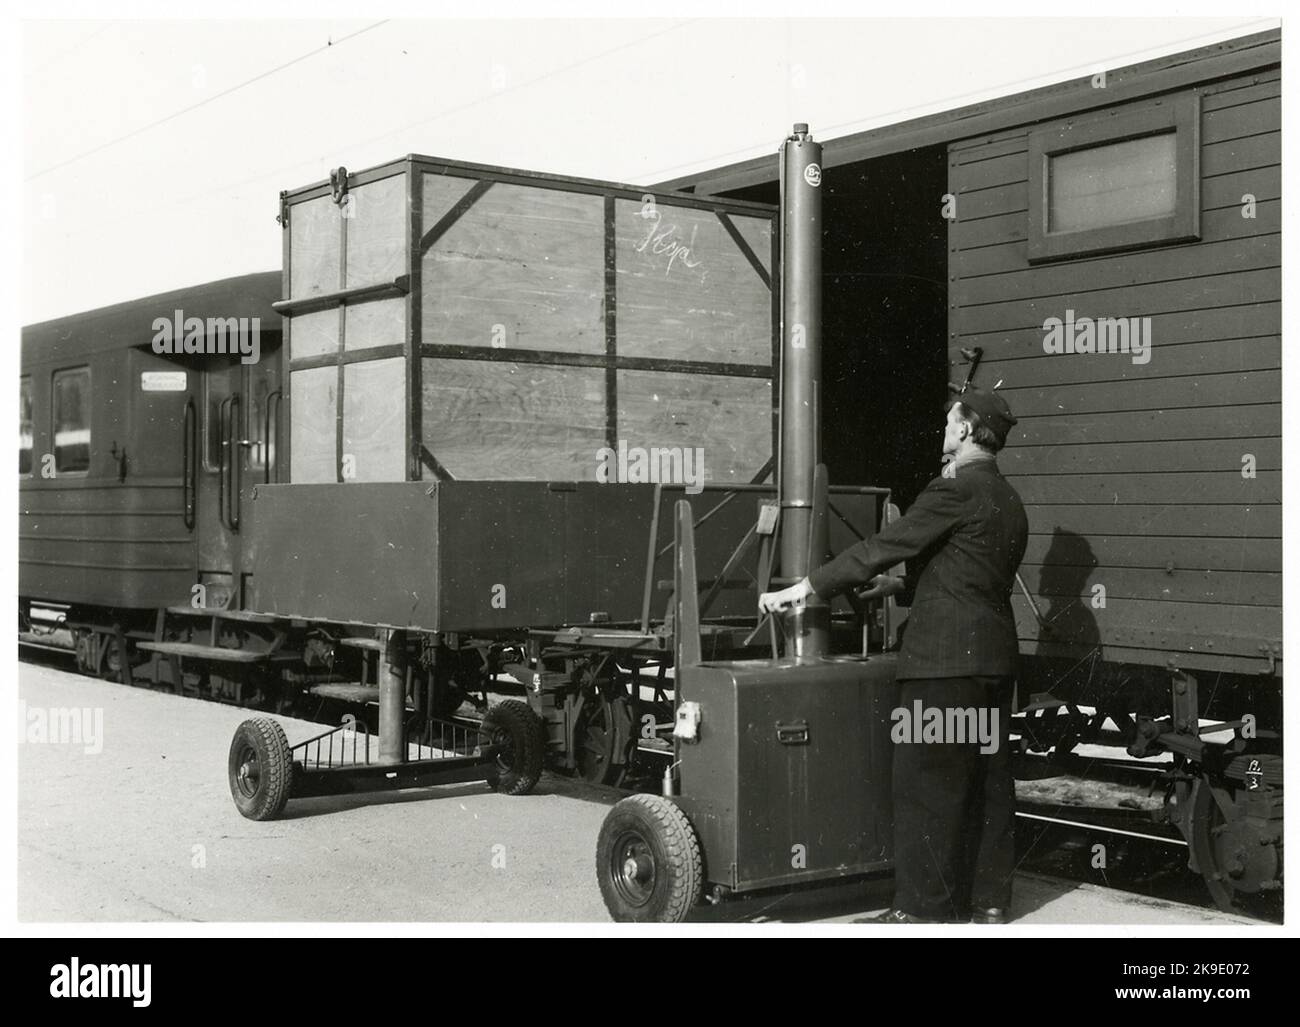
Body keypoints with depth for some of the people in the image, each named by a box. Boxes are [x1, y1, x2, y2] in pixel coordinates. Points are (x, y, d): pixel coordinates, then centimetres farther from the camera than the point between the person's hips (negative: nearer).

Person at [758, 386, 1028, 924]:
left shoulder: (956, 491, -12)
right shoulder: (1007, 500, 15)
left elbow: (882, 548, -14)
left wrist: (802, 589, -10)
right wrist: (899, 584, 28)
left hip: (946, 658, -9)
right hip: (994, 654, 9)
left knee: (926, 783, -4)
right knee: (988, 776, 12)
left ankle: (924, 908, 0)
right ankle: (988, 898, 18)